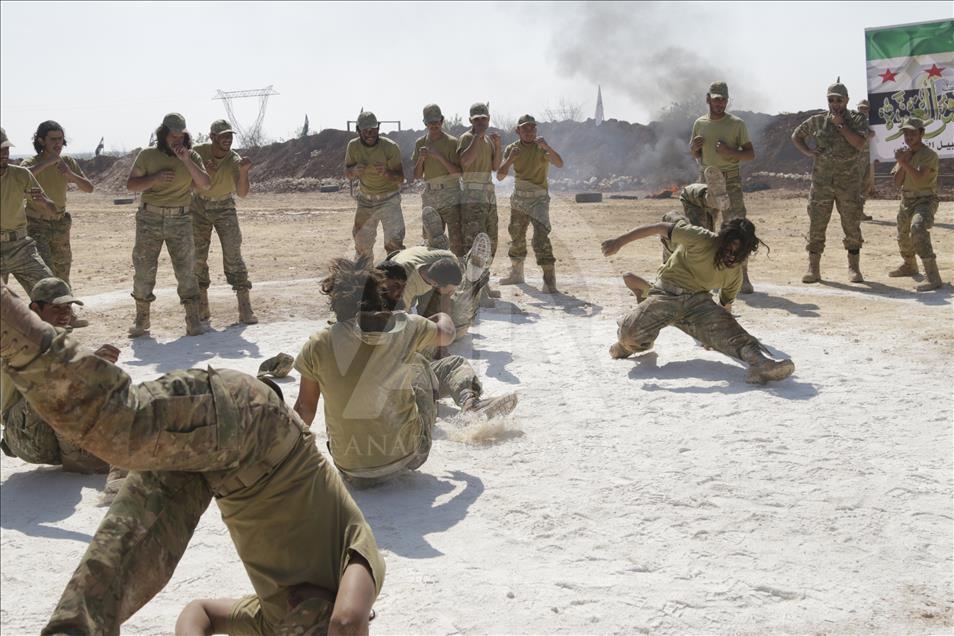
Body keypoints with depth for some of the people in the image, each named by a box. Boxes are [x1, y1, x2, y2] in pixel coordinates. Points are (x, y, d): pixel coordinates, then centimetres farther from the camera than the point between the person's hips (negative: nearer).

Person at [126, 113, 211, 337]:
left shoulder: (192, 156, 3)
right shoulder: (147, 156, 2)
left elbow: (205, 184, -9)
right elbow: (131, 184, 1)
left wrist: (186, 161, -17)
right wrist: (155, 178, -14)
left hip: (180, 220, 0)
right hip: (150, 219, 0)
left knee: (186, 271, -3)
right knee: (144, 270, 4)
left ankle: (193, 320, 1)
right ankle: (141, 320, 15)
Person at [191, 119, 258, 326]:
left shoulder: (235, 160, -21)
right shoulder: (198, 152, -16)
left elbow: (242, 193, -34)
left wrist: (243, 172, -52)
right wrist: (204, 174, -30)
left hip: (224, 207, -2)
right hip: (200, 206, 2)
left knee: (233, 254, -11)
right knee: (197, 256, 3)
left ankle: (245, 308, -10)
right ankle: (202, 308, 14)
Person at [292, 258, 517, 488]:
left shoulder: (318, 346, -10)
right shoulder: (405, 327, -10)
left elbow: (305, 410, 1)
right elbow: (446, 335, 12)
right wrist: (442, 317, 36)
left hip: (350, 471, 2)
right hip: (407, 456, -1)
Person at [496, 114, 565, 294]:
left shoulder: (541, 148, -11)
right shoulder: (512, 148, 0)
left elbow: (559, 164, -29)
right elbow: (500, 176, -5)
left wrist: (547, 147, -44)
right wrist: (510, 160, -22)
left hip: (538, 199, -5)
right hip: (519, 198, 5)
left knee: (541, 237, -20)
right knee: (516, 236, 18)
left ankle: (550, 280, -20)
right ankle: (516, 274, 37)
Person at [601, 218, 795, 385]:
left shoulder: (735, 272, 3)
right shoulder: (702, 240, -16)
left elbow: (725, 305, 19)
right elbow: (660, 228, -16)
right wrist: (619, 242, -19)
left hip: (698, 300, 4)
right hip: (666, 293, -4)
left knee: (729, 330, -25)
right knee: (632, 333, -27)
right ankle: (630, 342, 7)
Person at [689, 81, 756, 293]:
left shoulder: (737, 124, -2)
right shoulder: (699, 124, 9)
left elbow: (751, 154, -2)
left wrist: (731, 152, -19)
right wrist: (694, 146, -2)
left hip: (730, 182, -4)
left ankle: (743, 276, -11)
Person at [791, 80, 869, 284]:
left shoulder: (858, 119, 3)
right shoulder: (817, 120, 8)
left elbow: (860, 143, -13)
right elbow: (796, 136, 19)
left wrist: (840, 125, -13)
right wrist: (807, 152, 2)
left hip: (849, 181, -1)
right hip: (821, 181, 1)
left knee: (852, 225, 2)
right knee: (816, 224, 0)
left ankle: (854, 268, 10)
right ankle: (813, 269, 6)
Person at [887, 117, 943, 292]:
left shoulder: (929, 155, -15)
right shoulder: (905, 153, 7)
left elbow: (919, 178, -29)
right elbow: (897, 182, 0)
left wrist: (904, 162, -32)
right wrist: (902, 162, -12)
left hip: (925, 200, -8)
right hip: (906, 200, 8)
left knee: (918, 229, -33)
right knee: (903, 234, 24)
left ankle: (932, 276, -37)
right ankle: (909, 266, 54)